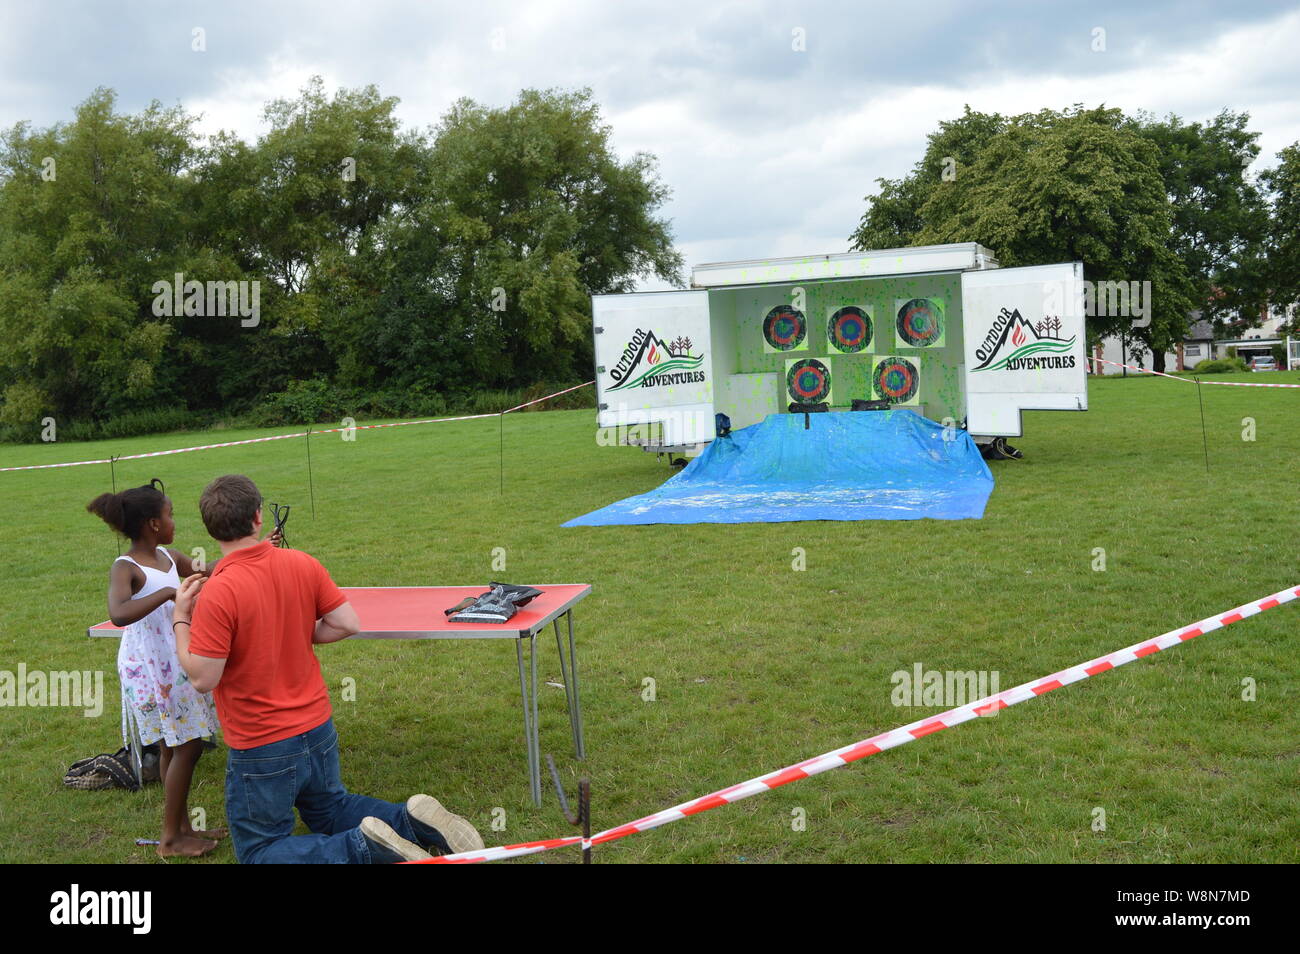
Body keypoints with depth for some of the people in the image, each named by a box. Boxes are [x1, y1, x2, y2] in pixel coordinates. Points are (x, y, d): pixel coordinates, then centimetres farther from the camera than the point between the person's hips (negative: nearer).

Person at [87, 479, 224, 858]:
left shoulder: (168, 557, 3)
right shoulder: (125, 568, -20)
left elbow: (205, 572, 20)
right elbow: (119, 614, -39)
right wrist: (169, 592, -43)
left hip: (174, 664, 8)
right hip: (148, 669, -8)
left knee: (175, 746, 15)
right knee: (186, 746, -4)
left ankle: (183, 827, 26)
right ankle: (171, 838, 9)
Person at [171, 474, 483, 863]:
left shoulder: (216, 593, -23)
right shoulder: (303, 564, -7)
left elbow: (203, 678, -19)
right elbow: (348, 624, -3)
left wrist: (181, 618, -8)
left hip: (261, 749, -6)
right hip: (319, 728, 6)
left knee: (258, 851, 11)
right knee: (332, 810, 30)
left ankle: (363, 847, -12)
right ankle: (412, 821, 4)